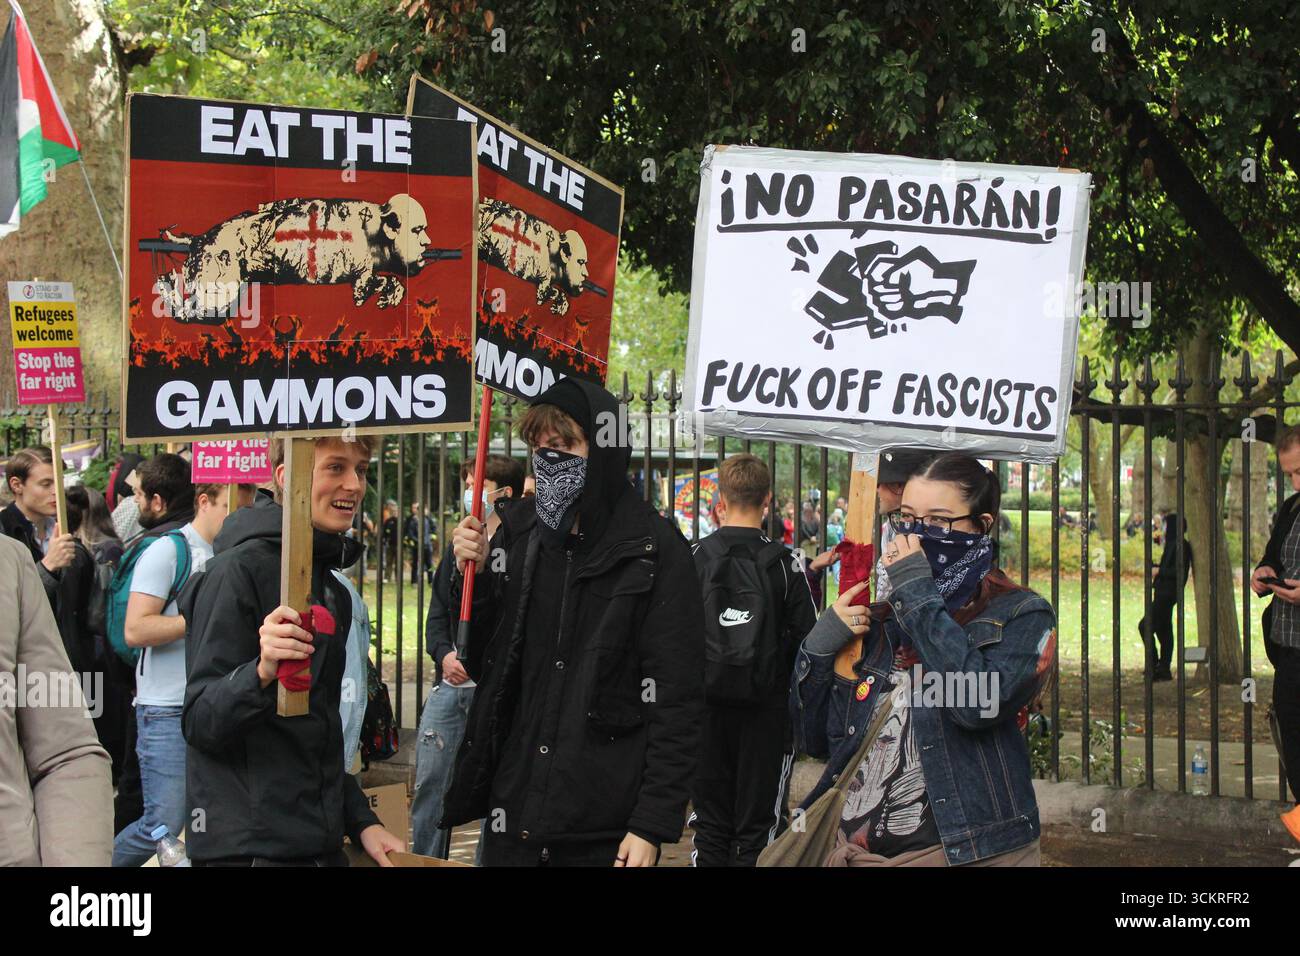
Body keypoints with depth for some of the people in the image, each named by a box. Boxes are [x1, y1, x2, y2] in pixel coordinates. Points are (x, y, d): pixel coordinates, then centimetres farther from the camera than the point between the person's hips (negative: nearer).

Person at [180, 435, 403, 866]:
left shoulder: (335, 592, 15)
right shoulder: (239, 570, -12)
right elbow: (200, 724, -17)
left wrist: (361, 820, 13)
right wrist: (262, 671, -34)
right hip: (249, 847, -8)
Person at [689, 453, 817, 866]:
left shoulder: (693, 558, -5)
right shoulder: (783, 562, -8)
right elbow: (808, 640, -6)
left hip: (705, 706, 1)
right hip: (767, 708, -1)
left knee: (710, 823, 11)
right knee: (758, 827, 5)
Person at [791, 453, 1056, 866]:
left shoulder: (1020, 615, -5)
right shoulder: (877, 614, 9)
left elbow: (980, 701, -26)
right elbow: (815, 740, 11)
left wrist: (918, 596, -18)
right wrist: (818, 648, -5)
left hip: (964, 852, -5)